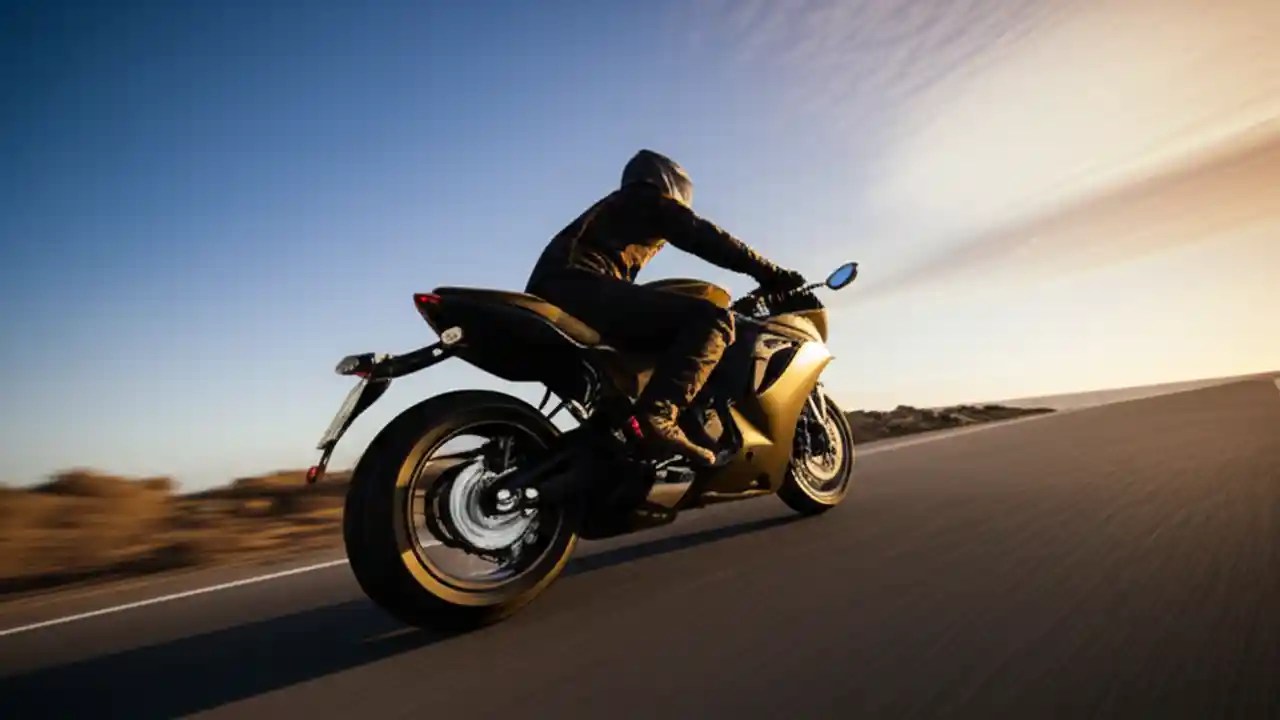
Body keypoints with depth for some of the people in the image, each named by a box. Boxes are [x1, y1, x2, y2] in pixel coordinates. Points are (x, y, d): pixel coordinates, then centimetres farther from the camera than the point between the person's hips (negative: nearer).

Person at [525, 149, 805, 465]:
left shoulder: (615, 206, 39)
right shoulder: (651, 198, 15)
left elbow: (627, 298, 41)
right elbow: (705, 238, 1)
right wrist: (769, 273, 5)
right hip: (578, 284, -10)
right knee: (712, 319, -16)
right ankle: (657, 415, -31)